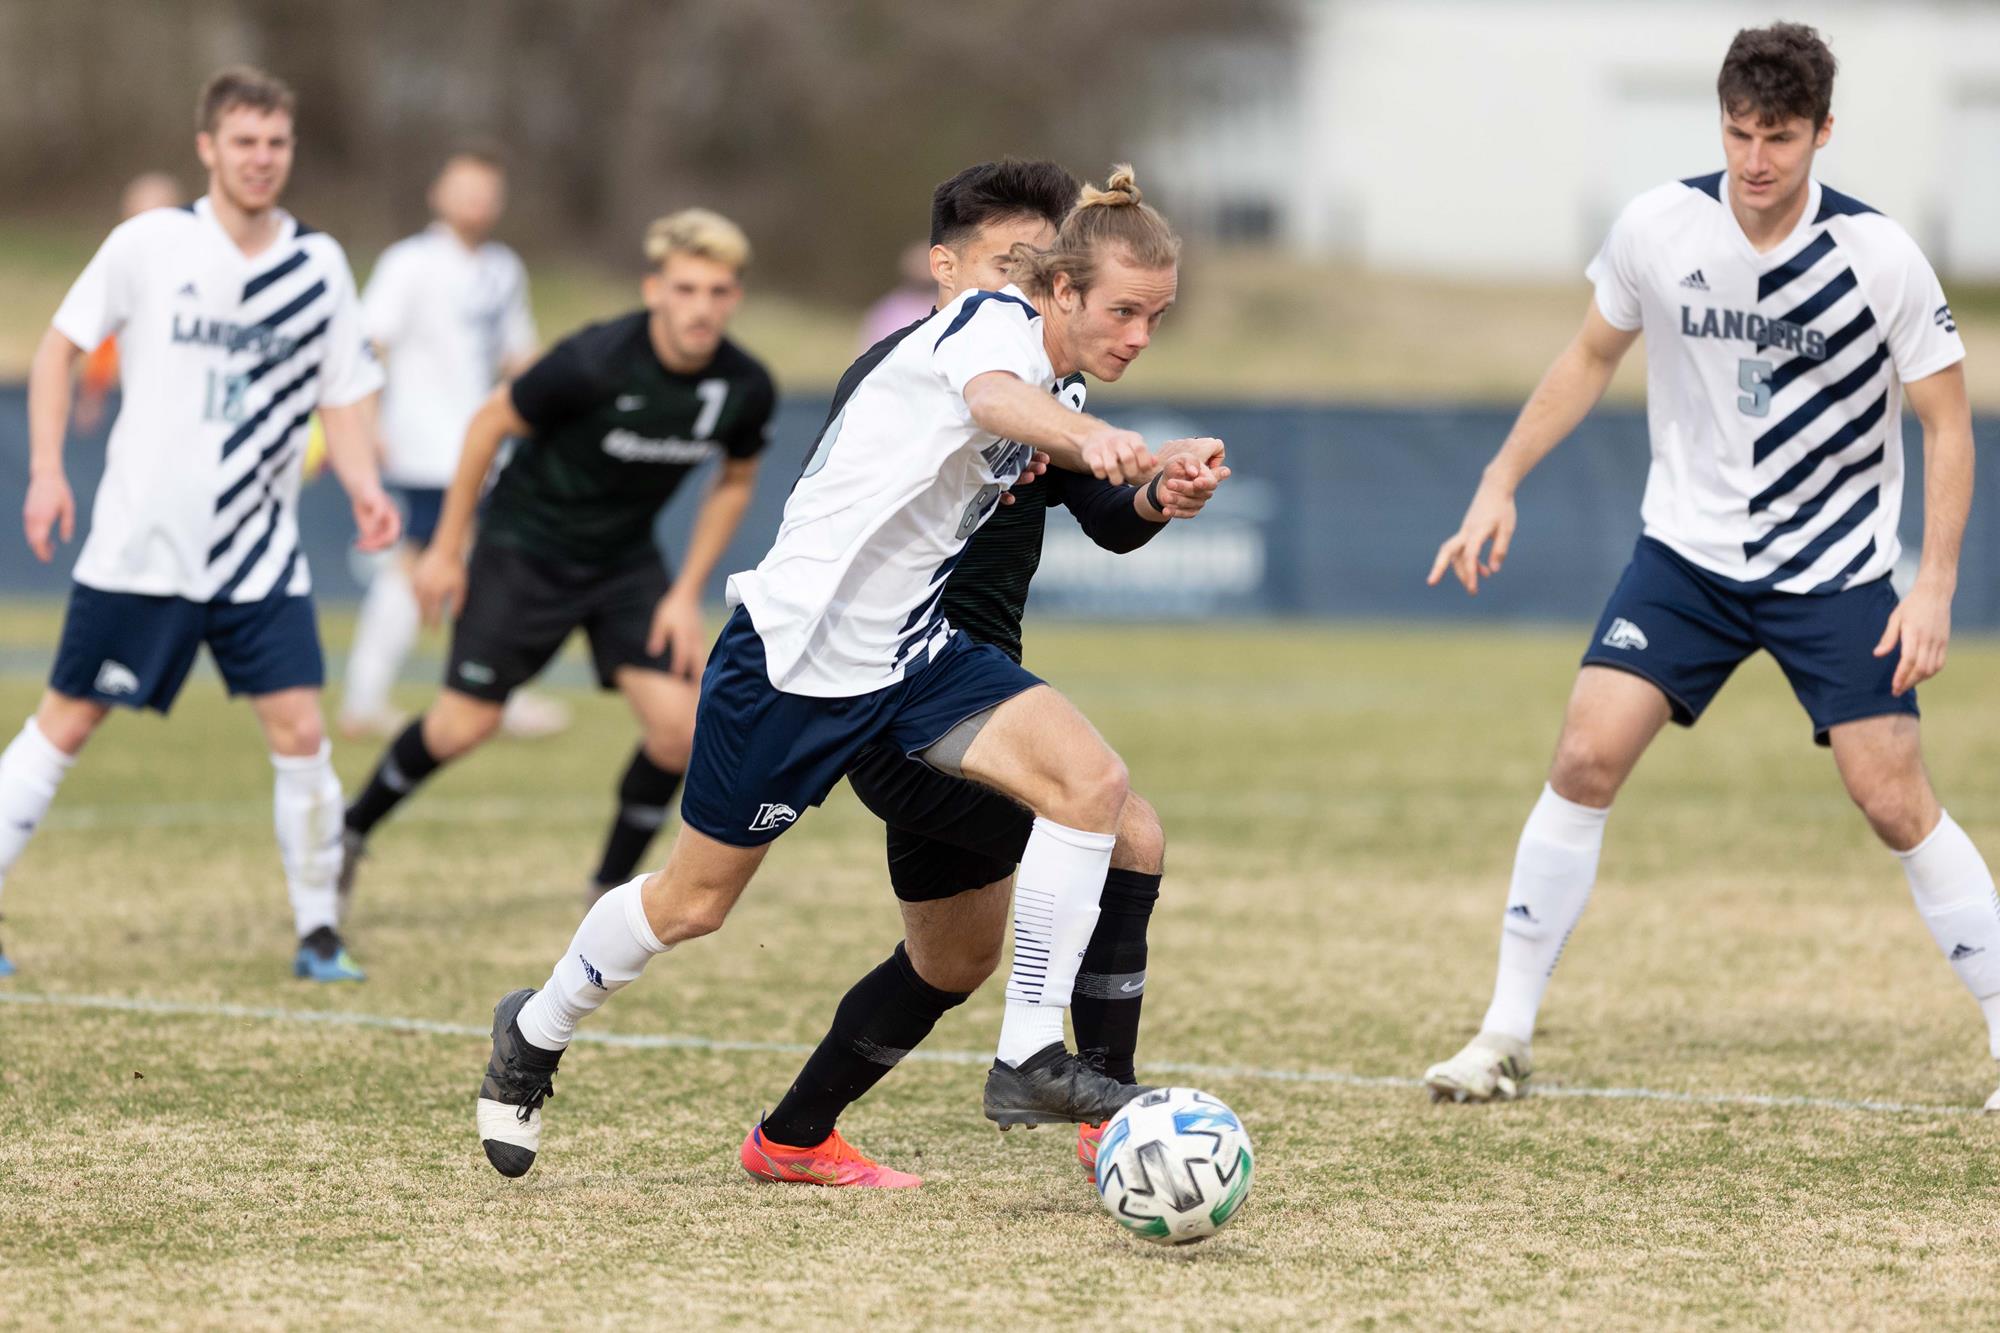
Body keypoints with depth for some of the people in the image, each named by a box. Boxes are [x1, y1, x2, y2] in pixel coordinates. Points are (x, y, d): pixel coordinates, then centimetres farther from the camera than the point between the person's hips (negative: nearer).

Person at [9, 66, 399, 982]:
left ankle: (316, 931, 6)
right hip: (139, 549, -2)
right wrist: (47, 473, -5)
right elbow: (60, 347, 4)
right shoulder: (149, 245, -5)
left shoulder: (318, 265, 3)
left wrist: (363, 485, -9)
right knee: (65, 724, 3)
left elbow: (344, 396, 10)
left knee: (299, 730, -7)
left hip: (260, 553, 2)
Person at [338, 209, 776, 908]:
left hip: (626, 561, 4)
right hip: (525, 546, -4)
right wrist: (447, 547, -7)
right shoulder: (594, 363, -28)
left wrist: (687, 593, 1)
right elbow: (490, 422, -13)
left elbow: (734, 483, 6)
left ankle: (610, 892, 9)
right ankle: (350, 832, 23)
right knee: (466, 725, -4)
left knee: (677, 724, -11)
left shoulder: (746, 389, -14)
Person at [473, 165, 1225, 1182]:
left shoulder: (1048, 373, 7)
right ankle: (536, 1031, 36)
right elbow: (993, 398, -45)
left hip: (911, 656, 8)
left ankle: (1030, 1059, -14)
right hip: (796, 651, -7)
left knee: (1090, 782, -17)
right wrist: (1087, 436, -67)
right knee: (693, 904, 8)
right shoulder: (995, 322, -19)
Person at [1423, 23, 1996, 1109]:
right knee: (1585, 756, -12)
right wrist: (1501, 482, 4)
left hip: (1834, 571, -2)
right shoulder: (1659, 228, -9)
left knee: (1895, 803, -9)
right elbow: (1592, 355, 10)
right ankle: (1504, 1037, -3)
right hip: (1688, 552, 2)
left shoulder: (1878, 256, -15)